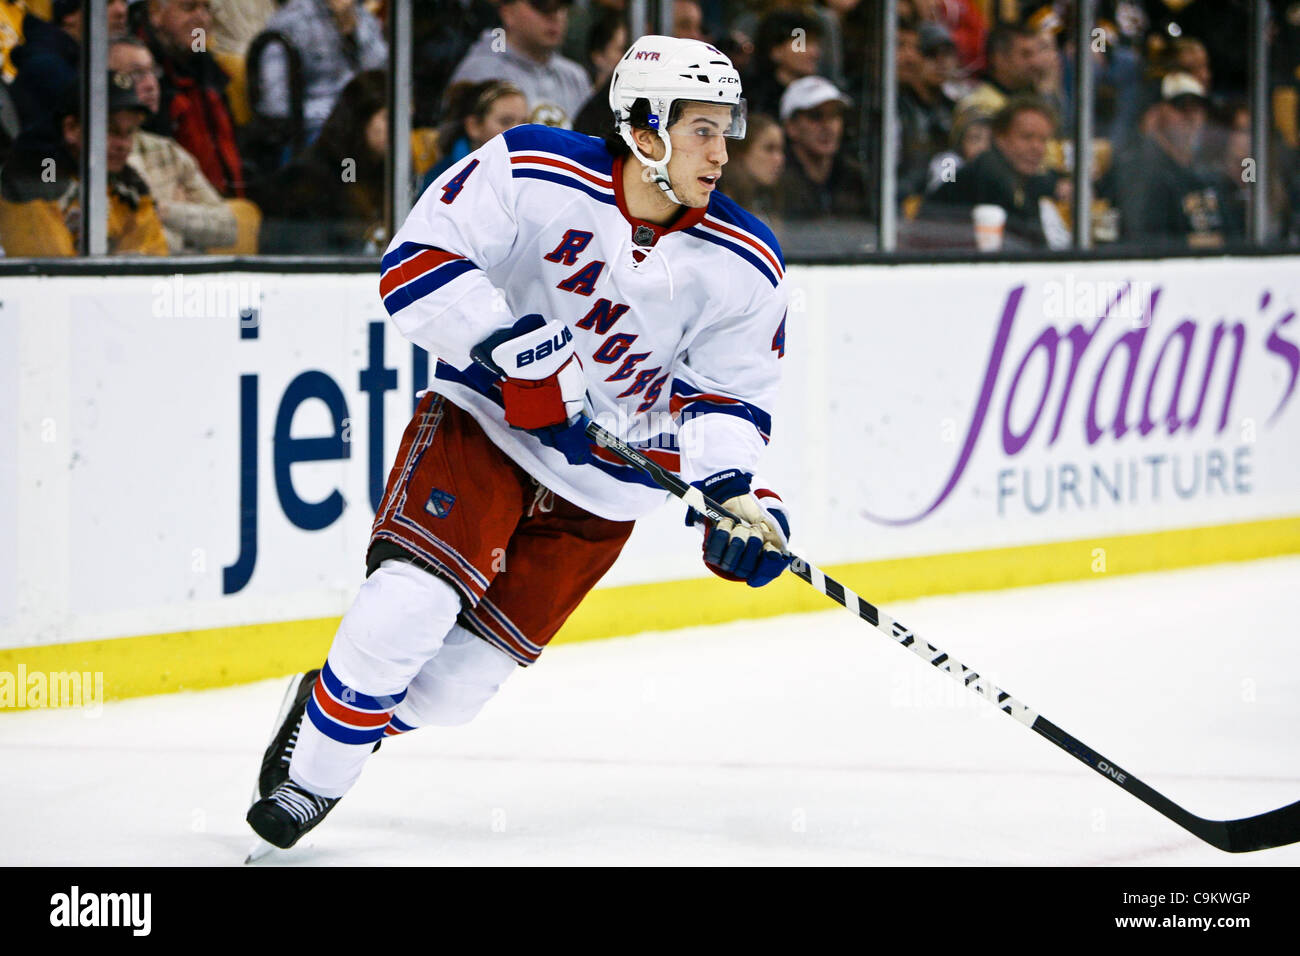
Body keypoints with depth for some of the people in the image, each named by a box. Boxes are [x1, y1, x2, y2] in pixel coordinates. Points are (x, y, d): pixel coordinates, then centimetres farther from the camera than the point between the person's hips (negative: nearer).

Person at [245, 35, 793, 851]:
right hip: (484, 419, -3)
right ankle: (310, 768, -3)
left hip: (603, 487, 3)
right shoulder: (533, 173, -17)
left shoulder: (745, 268, -8)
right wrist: (510, 348, -29)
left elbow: (730, 396, -1)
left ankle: (344, 710, 27)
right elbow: (418, 258, -17)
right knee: (409, 605, -23)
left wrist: (737, 493, -20)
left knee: (453, 684, -3)